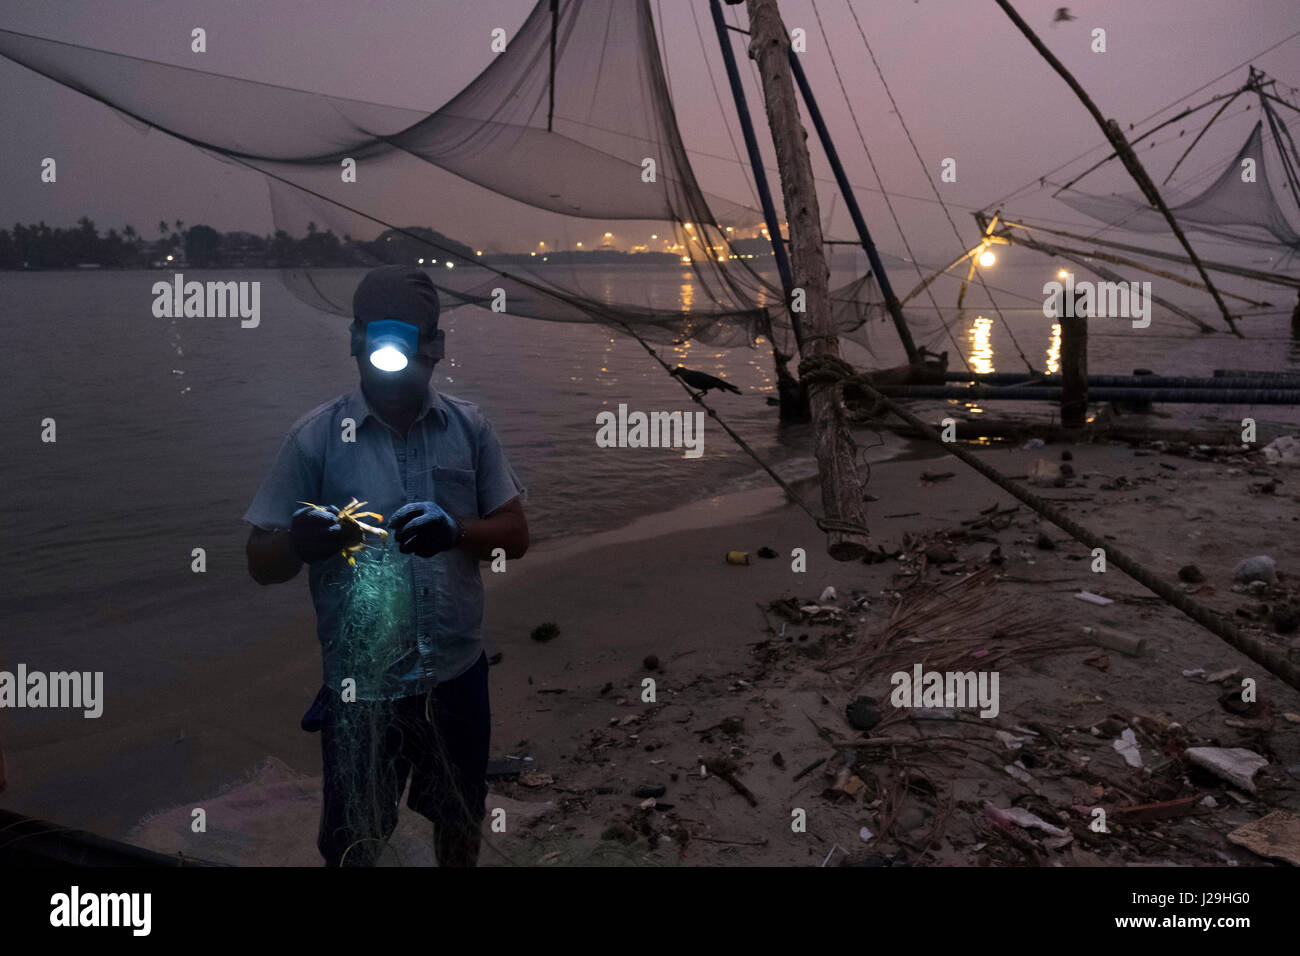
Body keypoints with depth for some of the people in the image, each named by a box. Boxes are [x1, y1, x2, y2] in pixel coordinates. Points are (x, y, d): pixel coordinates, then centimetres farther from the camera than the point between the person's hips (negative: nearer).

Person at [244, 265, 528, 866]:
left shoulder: (469, 428, -4)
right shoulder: (316, 437, -10)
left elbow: (515, 535, -1)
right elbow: (261, 563, -7)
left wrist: (456, 529, -22)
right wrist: (299, 544, -31)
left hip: (457, 674, 3)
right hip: (360, 686, -2)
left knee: (460, 822, 24)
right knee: (354, 844, 16)